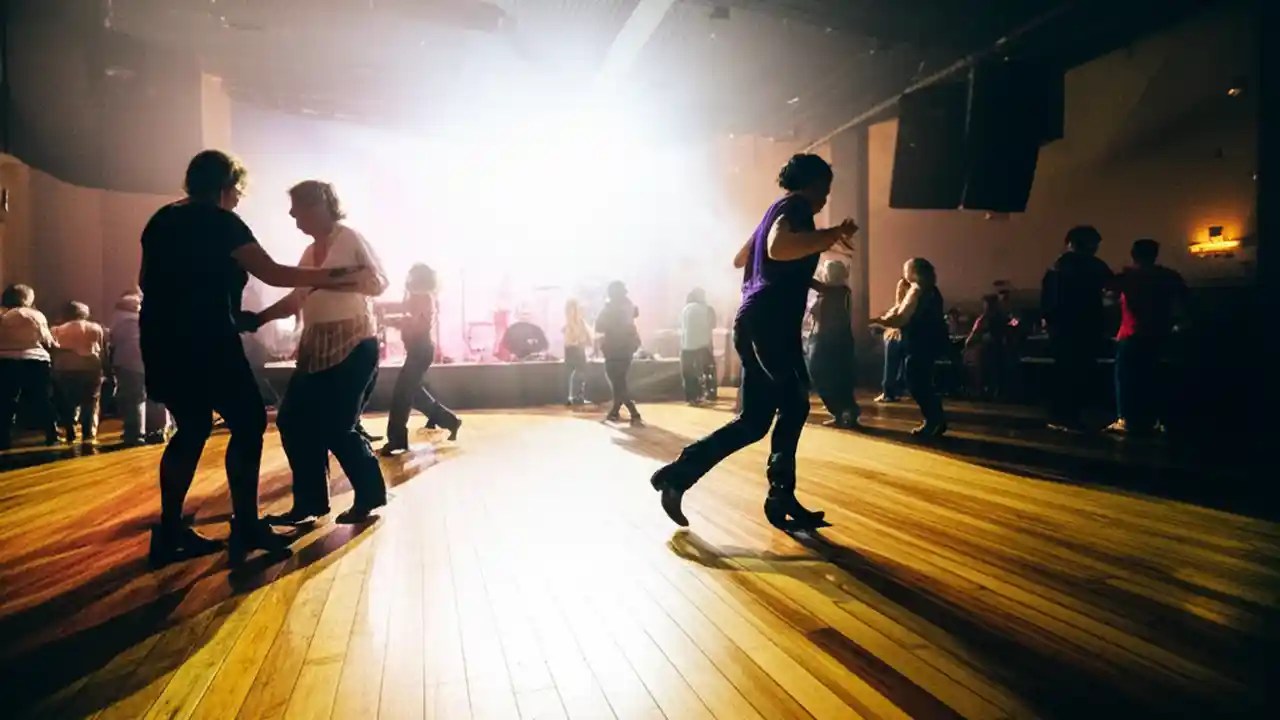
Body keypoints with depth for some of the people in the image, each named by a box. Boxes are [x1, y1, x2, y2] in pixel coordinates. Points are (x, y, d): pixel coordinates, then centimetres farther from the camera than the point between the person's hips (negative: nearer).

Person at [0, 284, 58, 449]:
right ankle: (52, 436, 12)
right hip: (35, 362, 0)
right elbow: (47, 342, 4)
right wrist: (55, 345, 23)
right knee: (42, 402, 9)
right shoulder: (35, 315, 1)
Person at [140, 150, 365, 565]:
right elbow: (273, 273, -12)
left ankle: (170, 532, 15)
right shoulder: (219, 221, -7)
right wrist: (334, 277, -6)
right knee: (248, 423, -1)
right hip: (205, 342, -8)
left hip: (163, 341, 8)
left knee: (192, 429, 13)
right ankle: (245, 528, -1)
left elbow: (149, 282, 22)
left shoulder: (163, 219, 16)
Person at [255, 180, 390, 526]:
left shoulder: (351, 239, -6)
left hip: (352, 345, -8)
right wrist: (258, 317, 8)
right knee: (292, 421, 4)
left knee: (337, 427, -6)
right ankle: (310, 501, 17)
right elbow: (296, 299, 17)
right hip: (317, 347, 8)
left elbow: (378, 283, -14)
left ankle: (369, 495, 15)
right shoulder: (310, 252, 15)